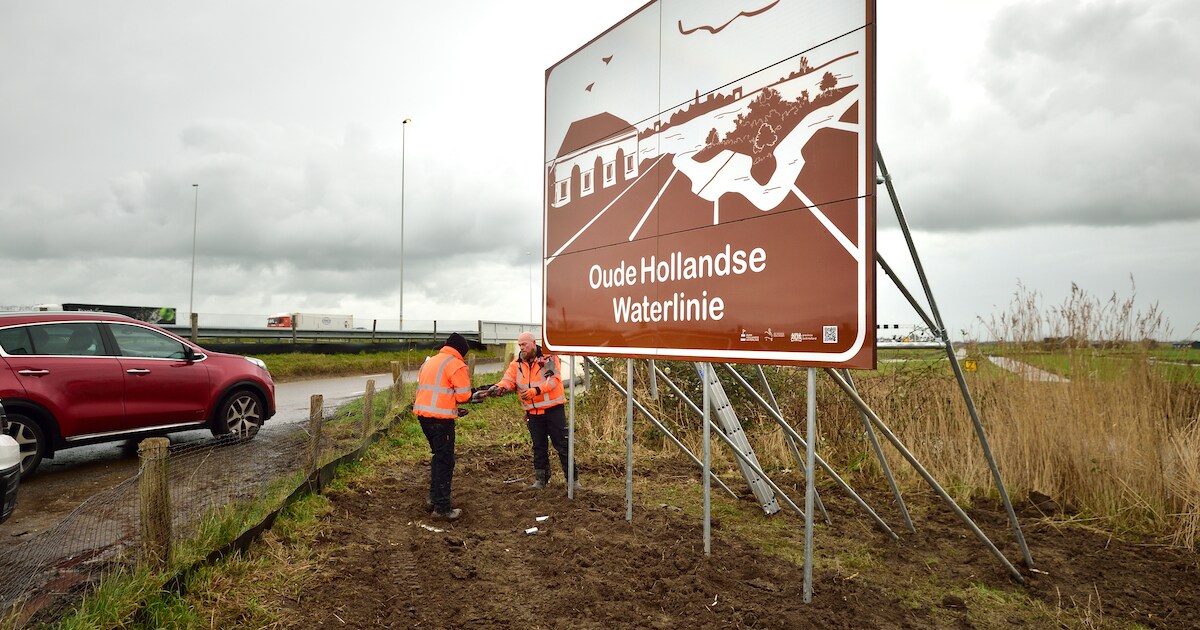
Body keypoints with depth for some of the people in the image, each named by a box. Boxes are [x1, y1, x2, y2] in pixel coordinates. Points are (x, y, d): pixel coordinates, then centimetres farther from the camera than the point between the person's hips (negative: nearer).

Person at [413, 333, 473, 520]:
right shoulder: (455, 364, -9)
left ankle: (434, 497, 32)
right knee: (445, 461, 0)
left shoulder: (429, 361, 17)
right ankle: (442, 508, 3)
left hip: (423, 414, 8)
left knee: (438, 456, 23)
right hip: (441, 418, -8)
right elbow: (464, 394, -13)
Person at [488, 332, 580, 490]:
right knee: (539, 447, 15)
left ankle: (573, 478, 12)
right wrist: (497, 388, -31)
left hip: (553, 409, -4)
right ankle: (540, 478, 28)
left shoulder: (549, 358, -9)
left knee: (562, 444, 1)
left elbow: (553, 380, -21)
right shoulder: (517, 363, 4)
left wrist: (535, 390, -34)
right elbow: (508, 381, -8)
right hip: (533, 413, 4)